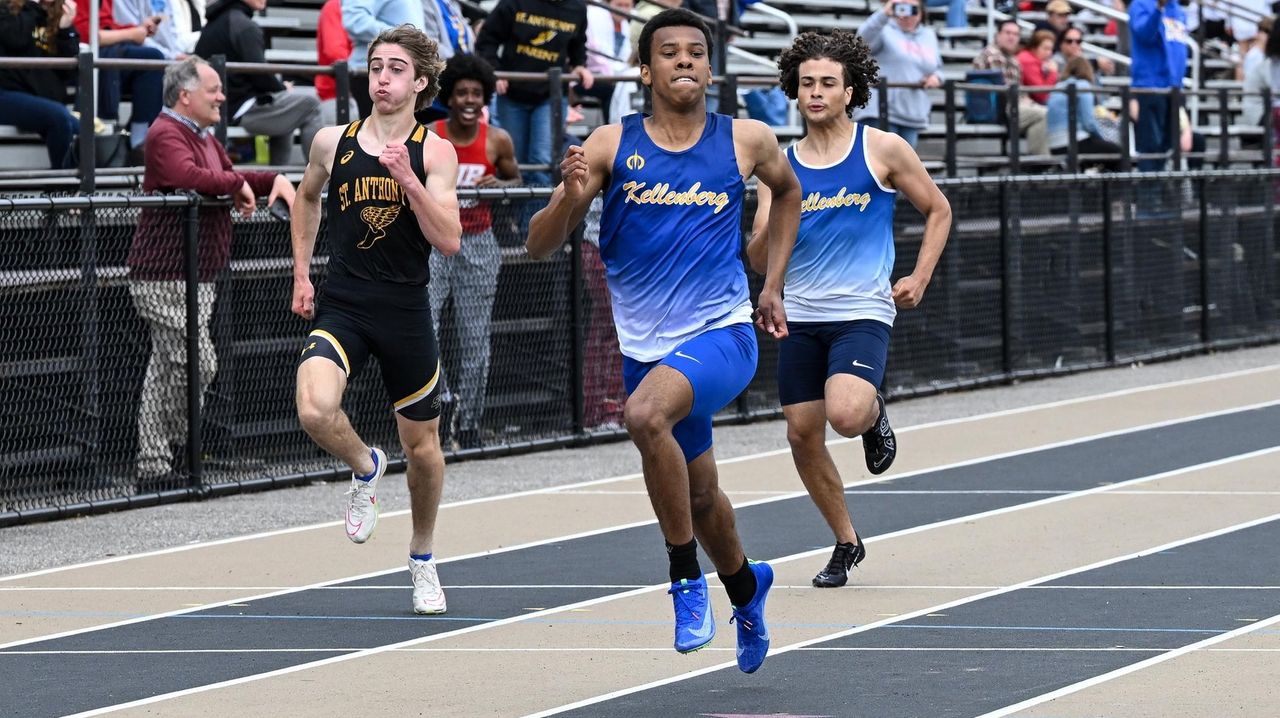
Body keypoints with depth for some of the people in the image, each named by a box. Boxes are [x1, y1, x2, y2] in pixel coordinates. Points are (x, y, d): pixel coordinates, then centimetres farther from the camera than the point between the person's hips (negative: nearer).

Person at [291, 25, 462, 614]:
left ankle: (422, 560, 35)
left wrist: (409, 179, -24)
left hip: (406, 311, -1)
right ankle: (365, 467, 8)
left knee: (422, 446, 10)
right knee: (314, 411, -27)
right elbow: (308, 197, 24)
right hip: (341, 306, 1)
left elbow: (449, 241, -13)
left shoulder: (435, 152, -4)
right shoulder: (332, 142, 2)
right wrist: (301, 273, 19)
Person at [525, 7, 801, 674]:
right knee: (698, 492, 18)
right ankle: (745, 587, 50)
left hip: (722, 333, -3)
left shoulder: (747, 140, -3)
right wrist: (570, 195, -27)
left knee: (646, 414, -33)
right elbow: (538, 247, -7)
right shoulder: (611, 144, -5)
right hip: (644, 344, 3)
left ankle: (687, 576, -19)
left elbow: (787, 192, 21)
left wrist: (773, 285, 15)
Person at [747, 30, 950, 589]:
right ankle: (846, 542, 24)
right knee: (802, 435, 3)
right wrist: (771, 228, -17)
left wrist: (918, 279, 3)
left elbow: (938, 211, 12)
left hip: (863, 313, -4)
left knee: (846, 414, -27)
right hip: (800, 317, 4)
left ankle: (874, 415, 12)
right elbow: (759, 261, 5)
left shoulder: (883, 150, 0)